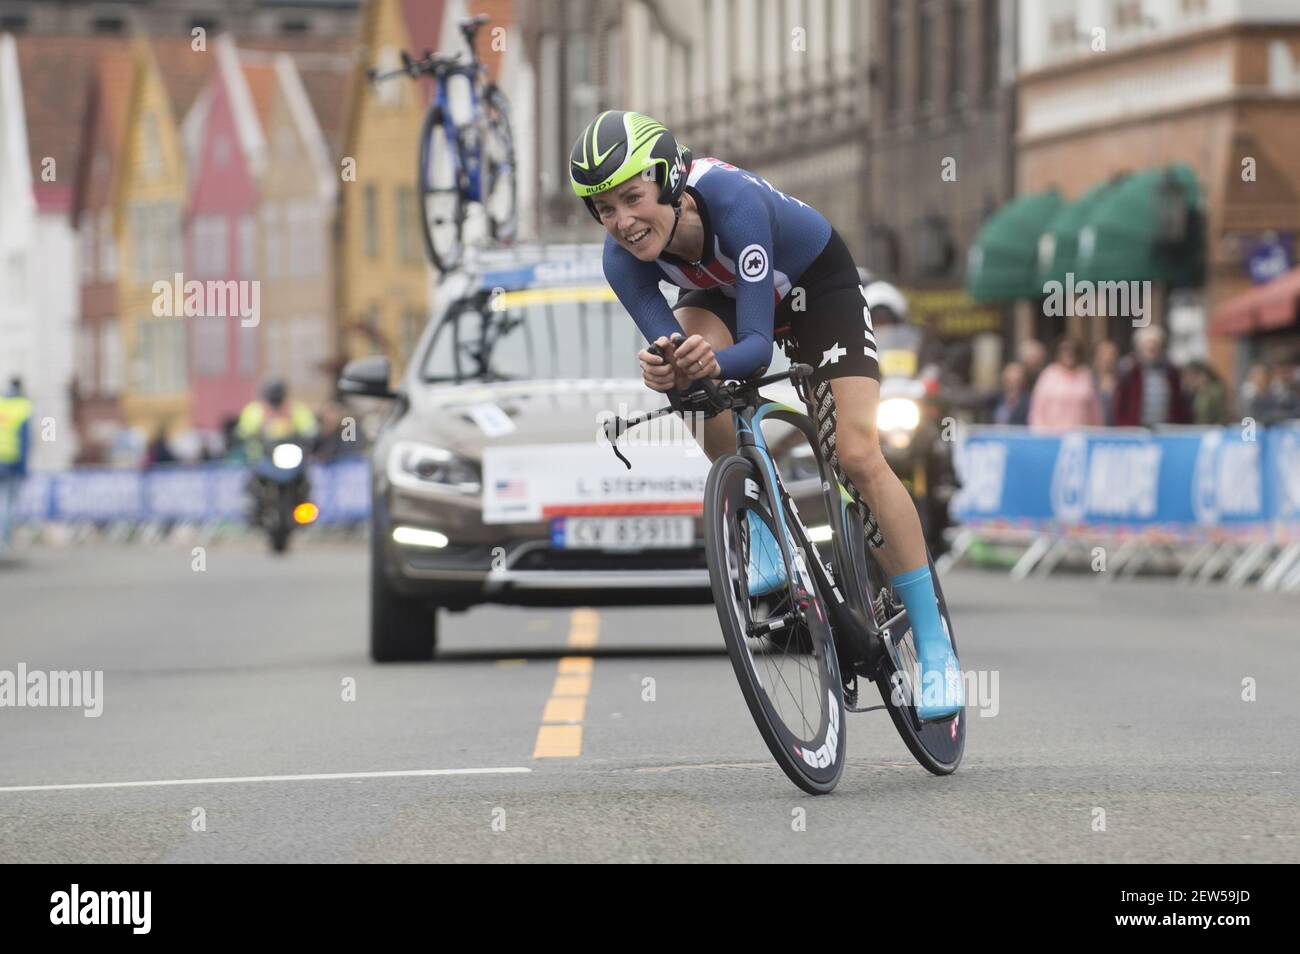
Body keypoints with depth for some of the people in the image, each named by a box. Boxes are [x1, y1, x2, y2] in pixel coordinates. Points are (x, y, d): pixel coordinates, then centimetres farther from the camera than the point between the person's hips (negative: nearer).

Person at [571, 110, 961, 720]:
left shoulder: (730, 199, -41)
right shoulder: (623, 259, -28)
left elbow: (757, 343, -41)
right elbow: (675, 354, -30)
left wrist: (714, 364, -62)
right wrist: (669, 373, -54)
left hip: (815, 285, -4)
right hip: (720, 293, 4)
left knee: (858, 458, -17)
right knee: (702, 391, -32)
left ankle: (933, 643, -7)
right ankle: (764, 539, -12)